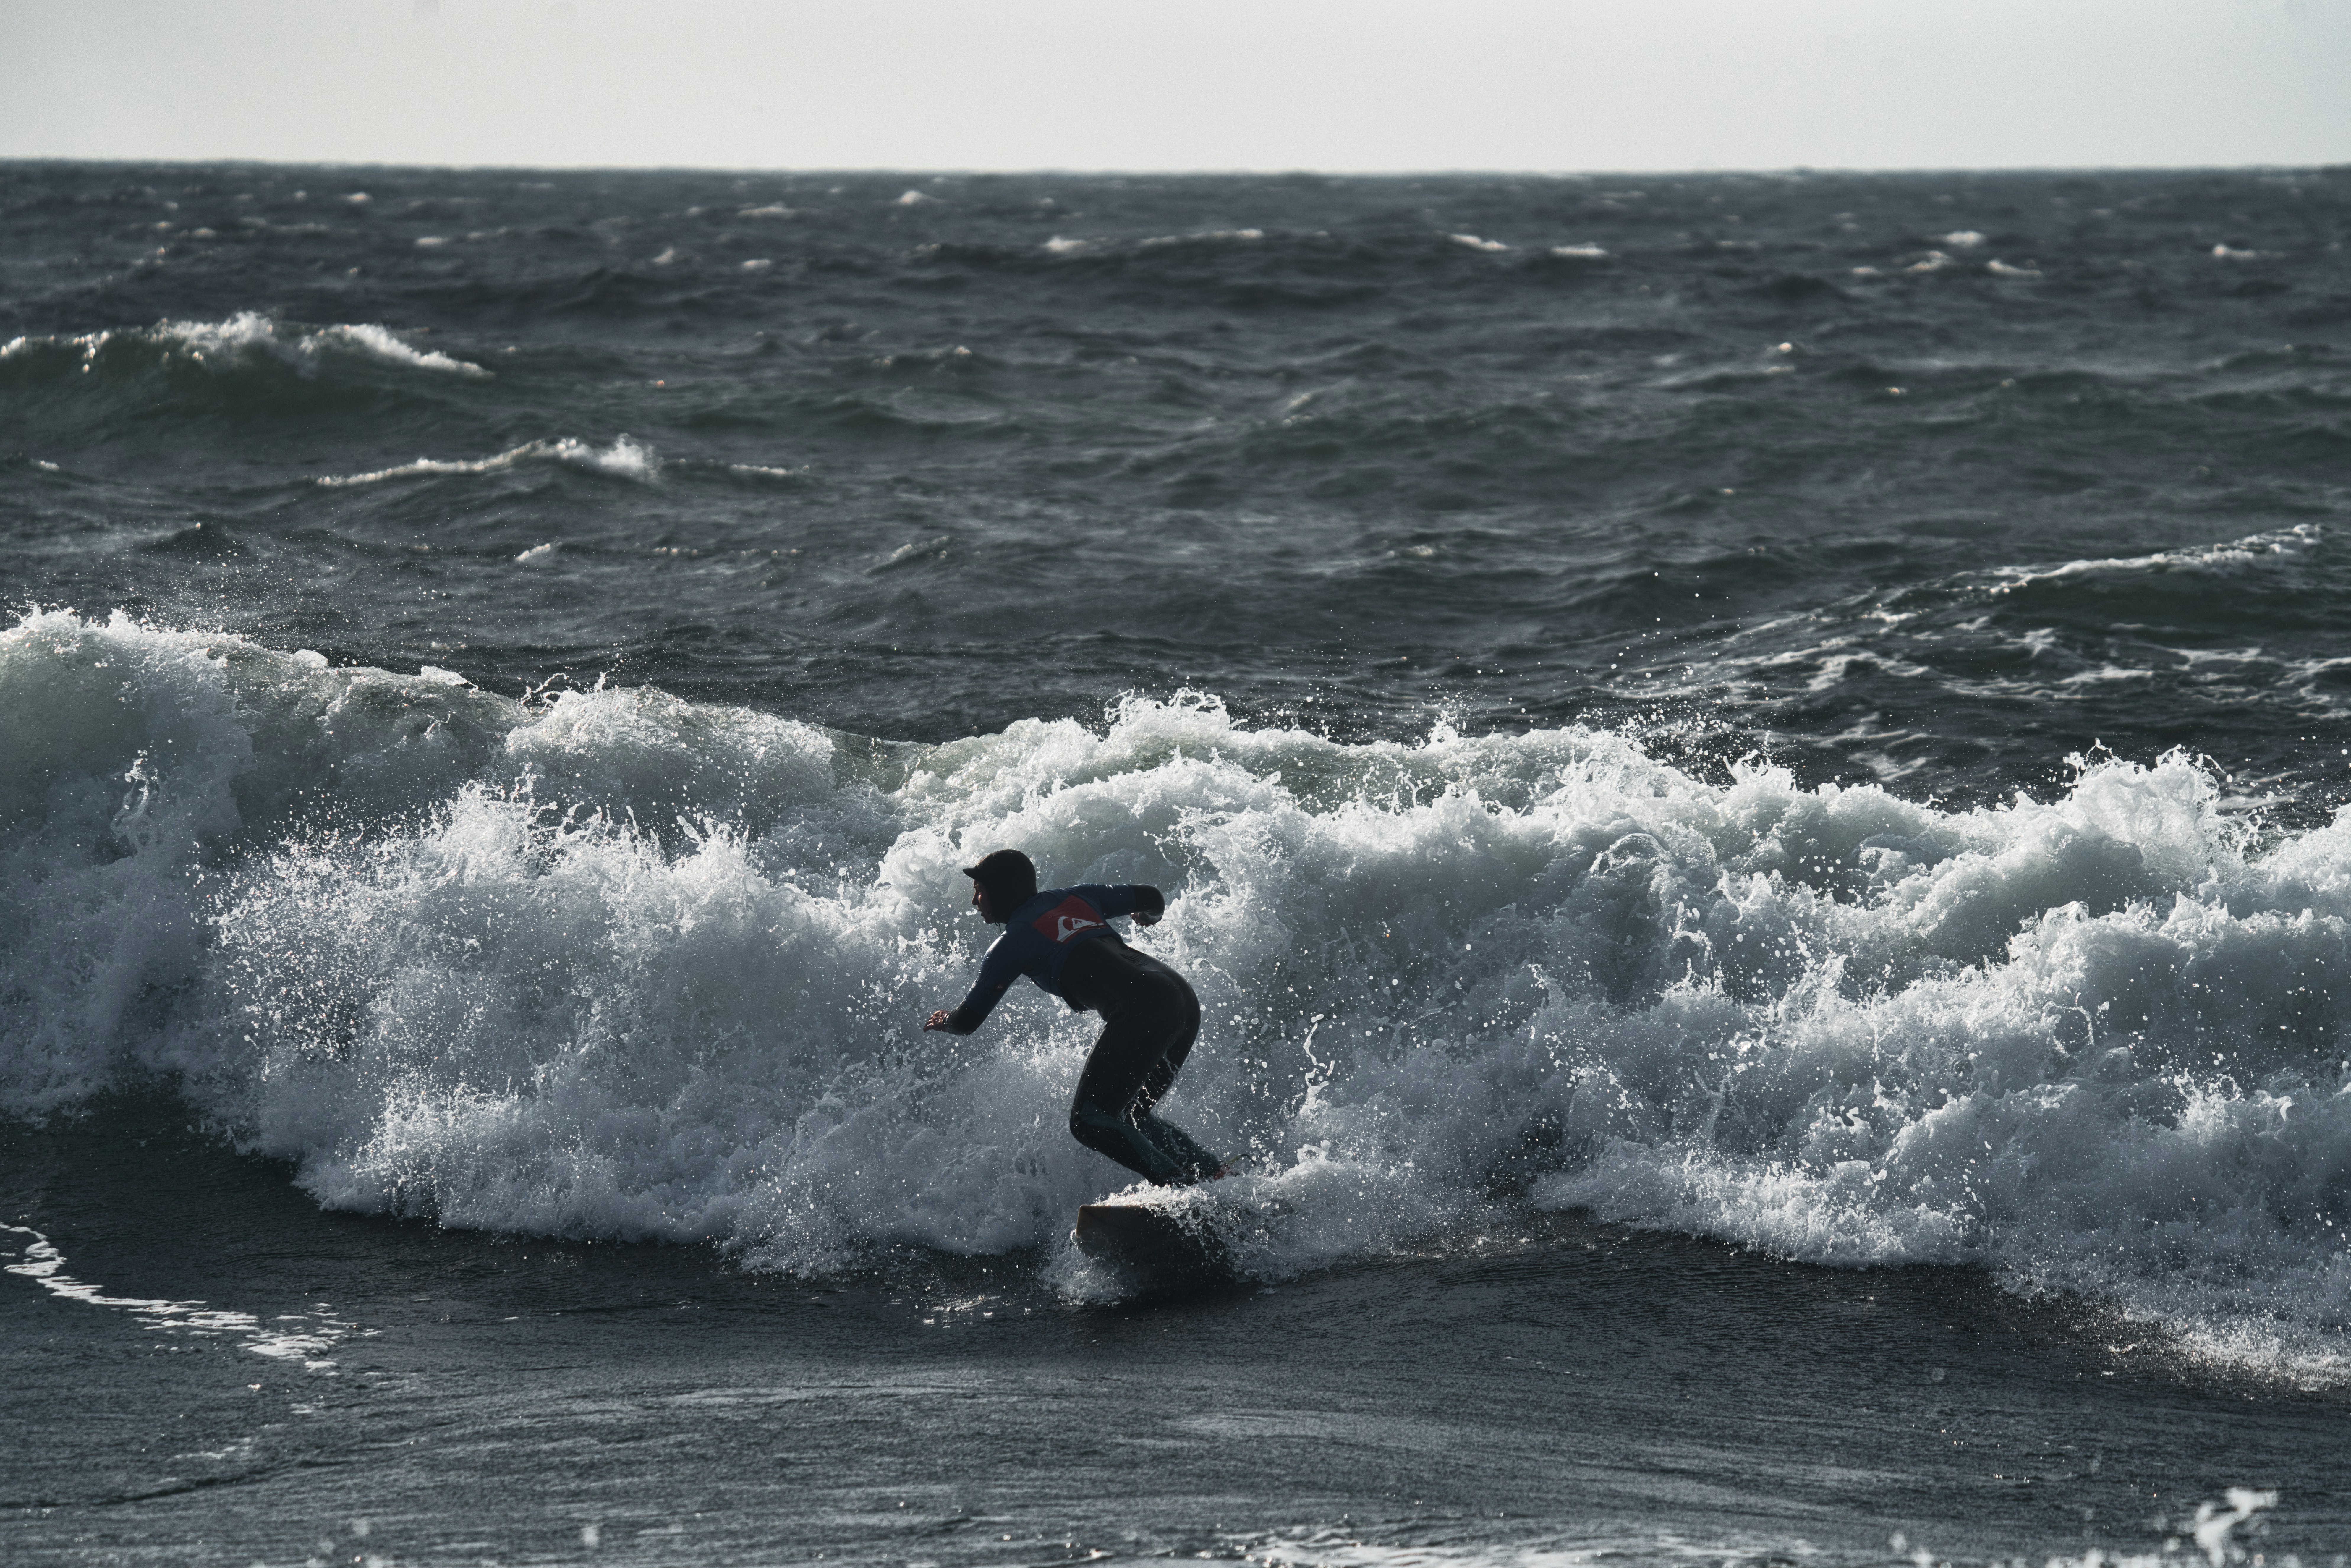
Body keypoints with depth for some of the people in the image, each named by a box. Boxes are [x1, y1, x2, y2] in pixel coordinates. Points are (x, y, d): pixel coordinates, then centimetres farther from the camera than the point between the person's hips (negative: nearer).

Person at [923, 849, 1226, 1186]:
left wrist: (943, 1020, 35)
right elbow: (1150, 898, 29)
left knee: (1089, 1122, -5)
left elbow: (967, 1022, 10)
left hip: (1142, 1010, -8)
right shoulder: (1074, 896, 22)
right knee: (1132, 1117, 20)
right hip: (1185, 999, 8)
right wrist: (1150, 916, 54)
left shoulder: (1011, 945, 5)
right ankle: (1214, 1174, 8)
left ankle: (1181, 1186, -16)